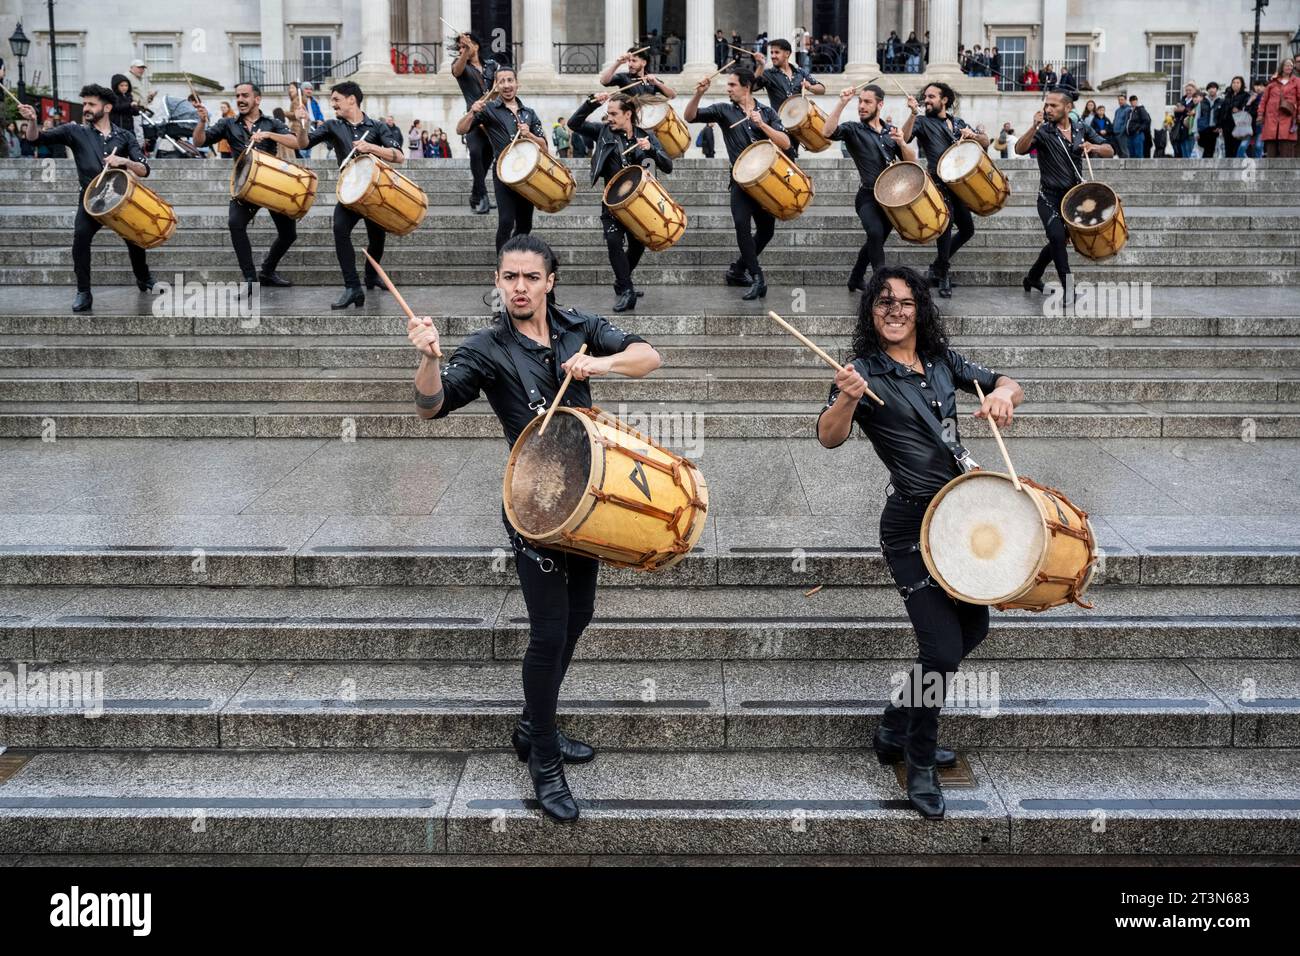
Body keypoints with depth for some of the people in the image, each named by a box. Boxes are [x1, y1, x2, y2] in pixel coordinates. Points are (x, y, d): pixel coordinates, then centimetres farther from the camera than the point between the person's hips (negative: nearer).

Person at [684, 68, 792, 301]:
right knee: (741, 223, -24)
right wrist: (698, 94, -21)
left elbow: (786, 144, -6)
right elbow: (689, 117, -5)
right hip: (741, 178, -2)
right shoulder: (724, 110, 4)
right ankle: (757, 279, -20)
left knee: (766, 229, 9)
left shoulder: (767, 113, 5)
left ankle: (737, 271, 28)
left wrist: (762, 124, -17)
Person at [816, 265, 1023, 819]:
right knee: (943, 647, -11)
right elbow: (829, 438, -23)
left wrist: (1002, 393, -12)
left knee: (973, 627, 18)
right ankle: (920, 765, 11)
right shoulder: (865, 372, -11)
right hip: (911, 526, -7)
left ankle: (895, 730, 33)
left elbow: (1008, 386, 12)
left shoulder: (942, 361, 7)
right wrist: (847, 399, -44)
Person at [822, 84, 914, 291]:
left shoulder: (891, 131, 12)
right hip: (868, 196, -5)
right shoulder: (853, 130, -1)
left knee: (876, 241, 17)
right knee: (875, 233, -30)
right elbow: (827, 132, -22)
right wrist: (842, 102, -25)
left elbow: (911, 162, 8)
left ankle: (856, 280, 36)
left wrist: (901, 143, -11)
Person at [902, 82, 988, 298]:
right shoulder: (923, 122, 3)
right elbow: (904, 138, -17)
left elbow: (985, 143, 16)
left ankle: (938, 267, 25)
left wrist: (972, 135, -5)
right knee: (947, 220, -25)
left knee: (967, 229, 9)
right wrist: (913, 114, -29)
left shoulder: (958, 122, 17)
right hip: (939, 181, -6)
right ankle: (943, 275, -13)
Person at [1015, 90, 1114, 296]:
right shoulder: (1043, 132, -6)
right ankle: (1068, 291, -19)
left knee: (1058, 241, 15)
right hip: (1050, 198, -5)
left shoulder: (1082, 130, 6)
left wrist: (1093, 147, -18)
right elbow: (1020, 149, -22)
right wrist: (1034, 127, -33)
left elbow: (1110, 152, 3)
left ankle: (1033, 278, 34)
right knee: (1058, 238, -21)